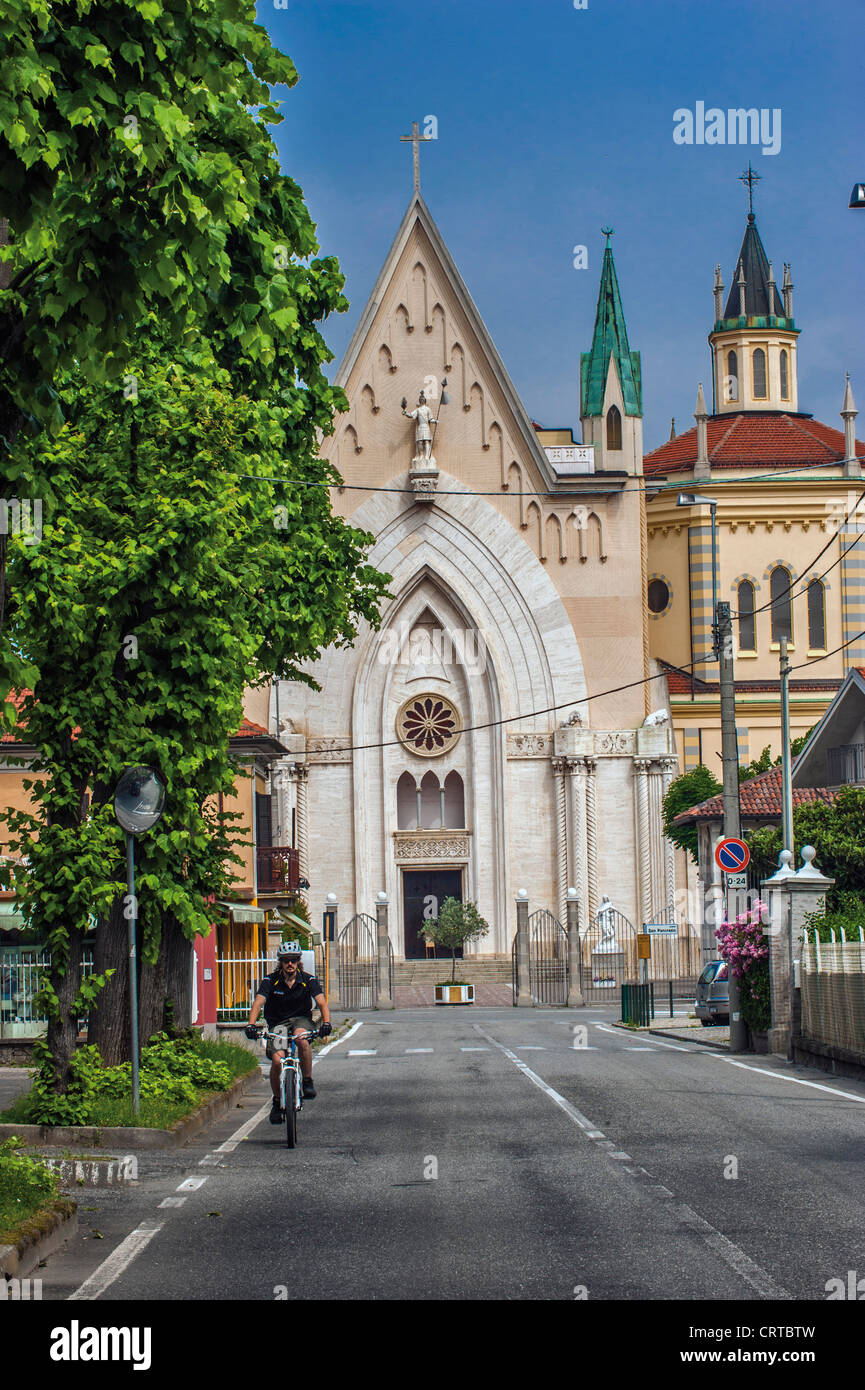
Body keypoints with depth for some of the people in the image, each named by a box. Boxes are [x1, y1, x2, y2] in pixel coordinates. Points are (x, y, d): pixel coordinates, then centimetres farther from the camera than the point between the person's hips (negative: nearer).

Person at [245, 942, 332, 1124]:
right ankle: (277, 1101, 3)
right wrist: (251, 1025, -36)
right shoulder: (271, 980, -8)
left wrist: (326, 1022, -36)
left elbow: (322, 1002, -17)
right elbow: (258, 1003, -19)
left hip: (301, 1020, -1)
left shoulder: (308, 980, -6)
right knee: (277, 1061, -22)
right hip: (277, 1023, 1)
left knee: (301, 1038, -37)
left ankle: (308, 1082, -20)